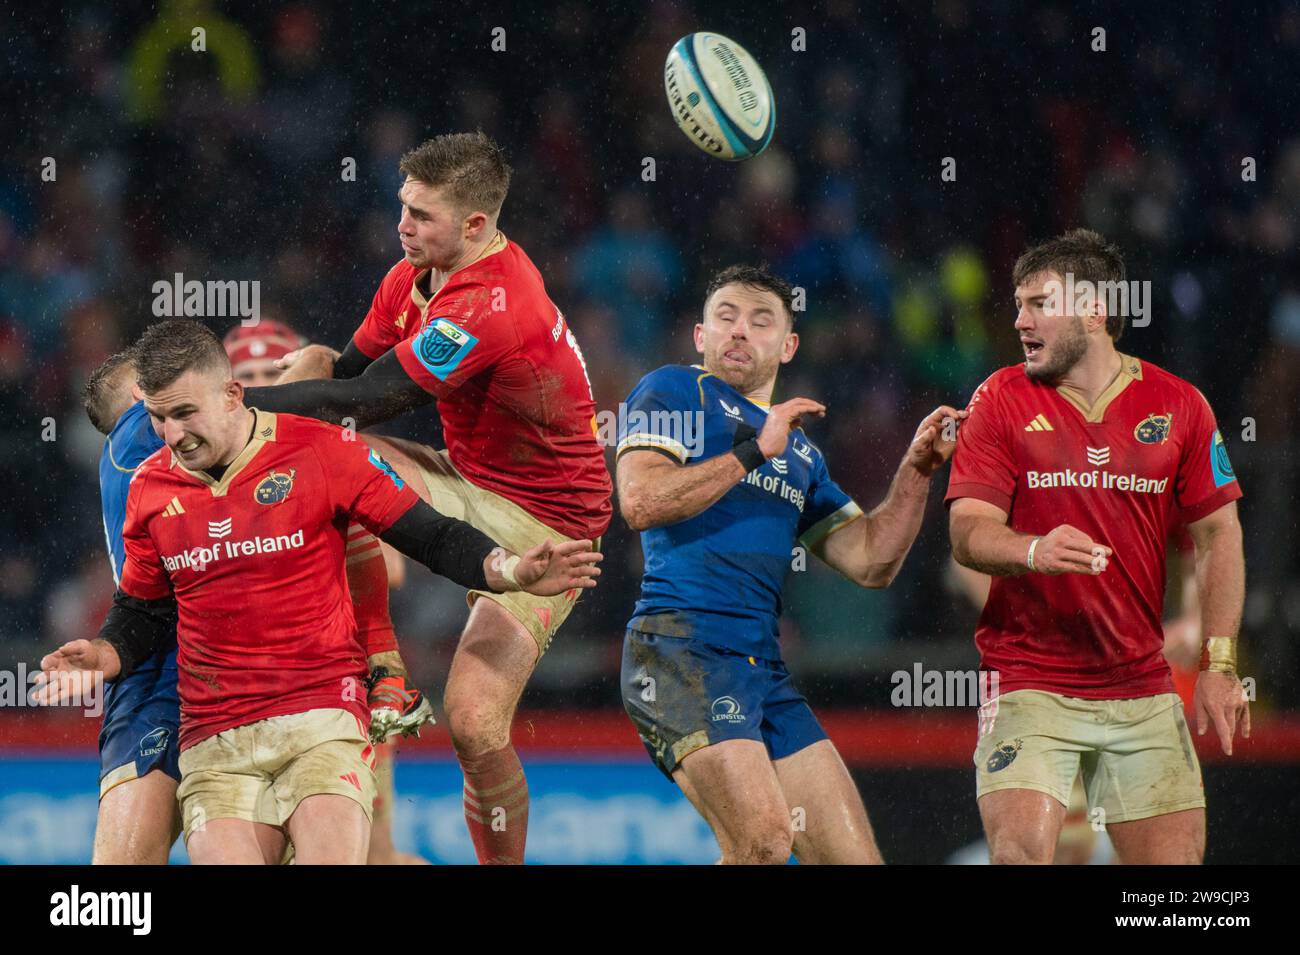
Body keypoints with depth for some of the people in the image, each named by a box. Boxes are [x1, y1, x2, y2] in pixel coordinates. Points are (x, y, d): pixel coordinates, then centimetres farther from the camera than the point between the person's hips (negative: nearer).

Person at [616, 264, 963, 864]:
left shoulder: (800, 452, 27)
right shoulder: (676, 390, 6)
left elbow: (869, 562, 23)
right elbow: (640, 501, -10)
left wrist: (915, 472, 11)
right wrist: (755, 451, -9)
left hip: (764, 671, 8)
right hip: (681, 646, -8)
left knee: (854, 858, 1)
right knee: (764, 842, -25)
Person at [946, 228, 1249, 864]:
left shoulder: (1178, 405, 4)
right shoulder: (1002, 400, 0)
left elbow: (1217, 536, 9)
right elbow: (968, 532, -6)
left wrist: (1219, 663, 0)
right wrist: (1033, 551, -29)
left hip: (1143, 687, 2)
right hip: (1029, 684, -2)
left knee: (1176, 853, -1)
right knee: (1021, 846, -19)